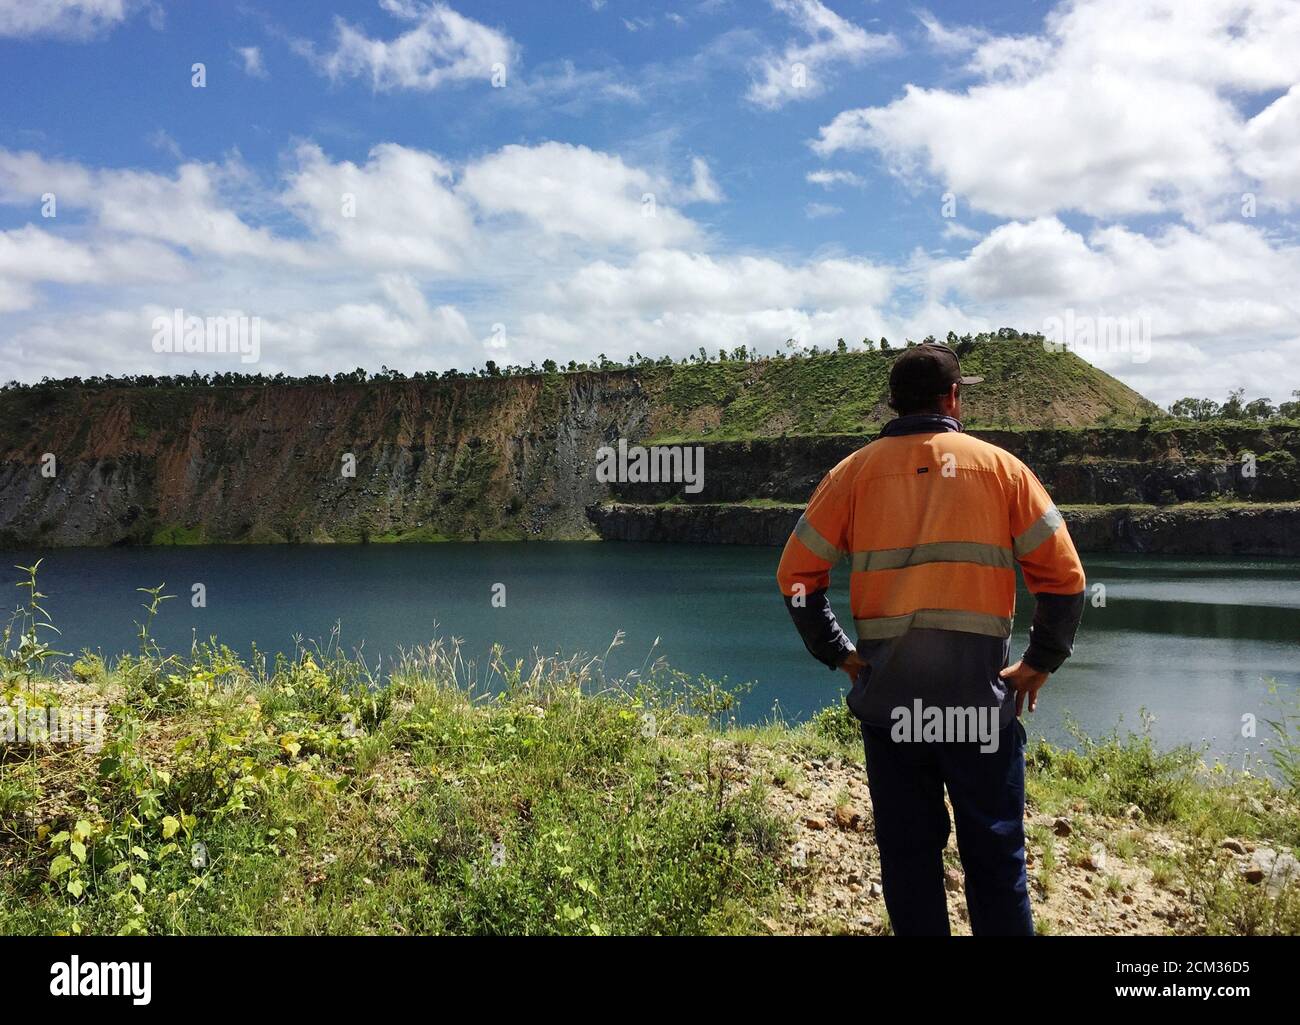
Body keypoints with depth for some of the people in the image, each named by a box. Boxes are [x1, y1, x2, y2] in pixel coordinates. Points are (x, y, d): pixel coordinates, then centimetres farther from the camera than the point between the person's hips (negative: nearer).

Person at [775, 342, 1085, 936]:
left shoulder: (855, 472, 4)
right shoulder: (999, 467, 2)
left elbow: (796, 575, 1)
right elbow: (1063, 576, -2)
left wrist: (839, 655, 7)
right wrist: (1040, 663, 6)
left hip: (889, 700, 1)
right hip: (980, 698, -1)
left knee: (908, 854, 13)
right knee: (994, 858, 10)